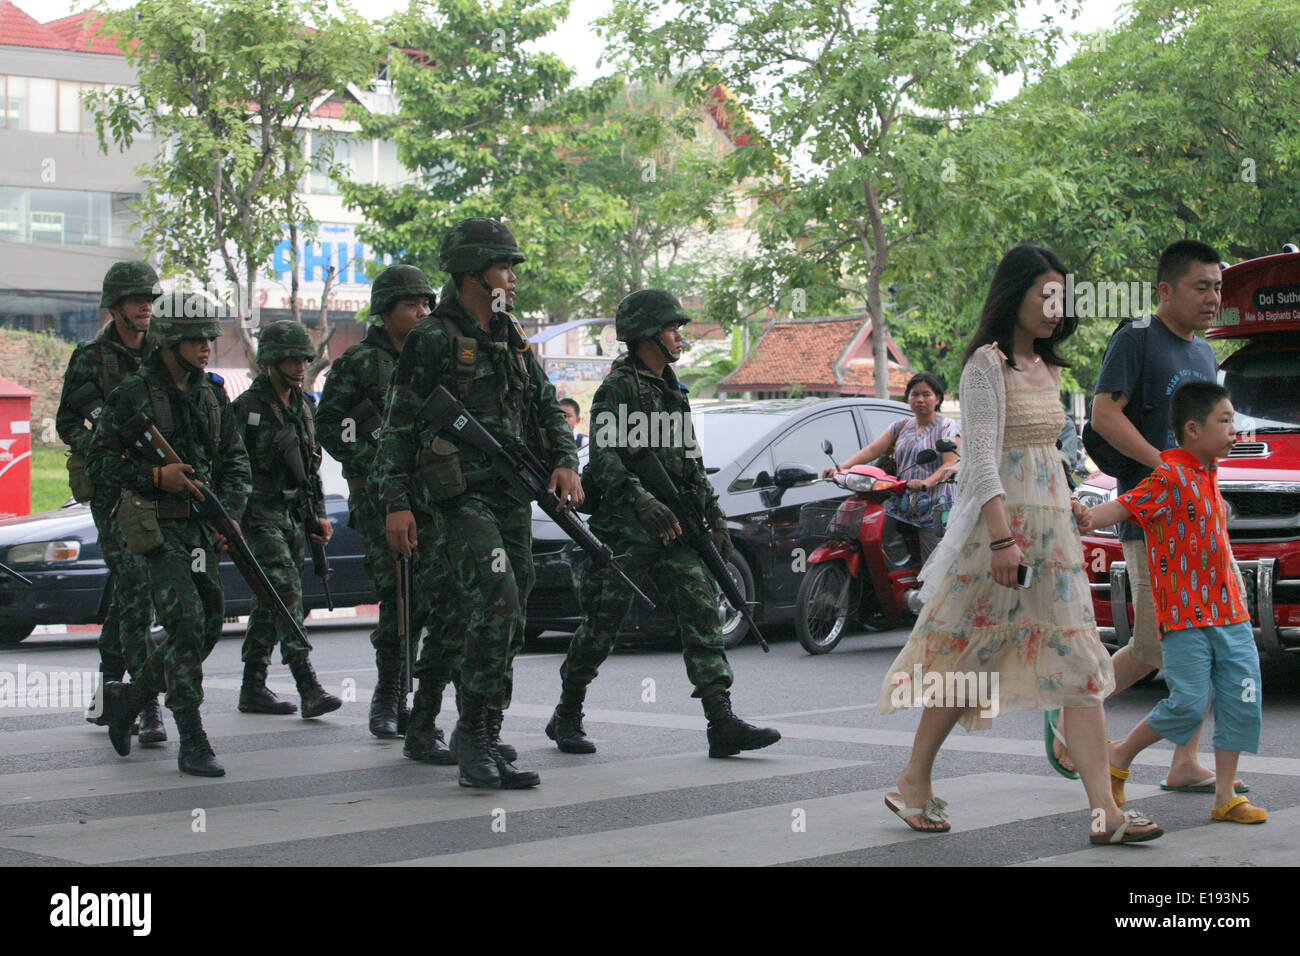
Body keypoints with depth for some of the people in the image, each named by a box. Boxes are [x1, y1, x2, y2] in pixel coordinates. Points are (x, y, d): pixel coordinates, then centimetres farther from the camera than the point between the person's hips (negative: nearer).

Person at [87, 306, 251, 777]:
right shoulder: (132, 394, -6)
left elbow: (235, 460, 14)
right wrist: (155, 476, -18)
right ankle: (193, 743, -8)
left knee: (208, 628, 7)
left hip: (203, 526, 6)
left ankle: (128, 696, 28)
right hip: (157, 524, -6)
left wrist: (229, 515, -1)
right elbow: (99, 462, -6)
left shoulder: (212, 393, 11)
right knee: (186, 624, -14)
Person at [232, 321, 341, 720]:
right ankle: (308, 687, -24)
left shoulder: (305, 406, 14)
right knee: (286, 590, -17)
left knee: (270, 601, 10)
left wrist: (319, 514, 16)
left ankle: (253, 689, 16)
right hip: (260, 515, -7)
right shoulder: (247, 406, -9)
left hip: (294, 515, 7)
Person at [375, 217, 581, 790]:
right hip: (460, 495, -7)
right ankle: (473, 731, -15)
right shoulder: (433, 340, -4)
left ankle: (484, 747, 12)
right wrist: (396, 504, -11)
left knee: (507, 623, 6)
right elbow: (398, 426, -5)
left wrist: (565, 463, 1)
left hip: (513, 496, 8)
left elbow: (547, 409, 20)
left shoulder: (513, 340, 18)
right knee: (497, 599, -22)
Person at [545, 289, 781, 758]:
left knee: (701, 613, -6)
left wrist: (714, 517, 21)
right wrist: (643, 502, -32)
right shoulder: (618, 387, -7)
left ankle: (722, 723, -12)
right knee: (601, 625, 1)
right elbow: (605, 457, -19)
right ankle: (567, 716, 19)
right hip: (625, 526, -7)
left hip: (675, 526, 7)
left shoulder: (670, 390, 19)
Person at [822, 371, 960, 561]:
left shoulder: (947, 427, 2)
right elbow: (872, 449, 8)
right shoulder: (901, 426, 18)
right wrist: (840, 468, -8)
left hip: (935, 509, -5)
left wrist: (927, 482, -31)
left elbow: (952, 464, -11)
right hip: (901, 507, 5)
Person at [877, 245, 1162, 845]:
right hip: (1000, 524, -8)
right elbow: (982, 458, -16)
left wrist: (1070, 507, 17)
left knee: (1080, 664, -2)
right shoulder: (988, 363, -8)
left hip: (1051, 527, 8)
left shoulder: (1048, 369, 16)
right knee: (968, 656, 1)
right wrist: (1002, 538, -22)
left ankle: (1104, 811, -6)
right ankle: (914, 783, 18)